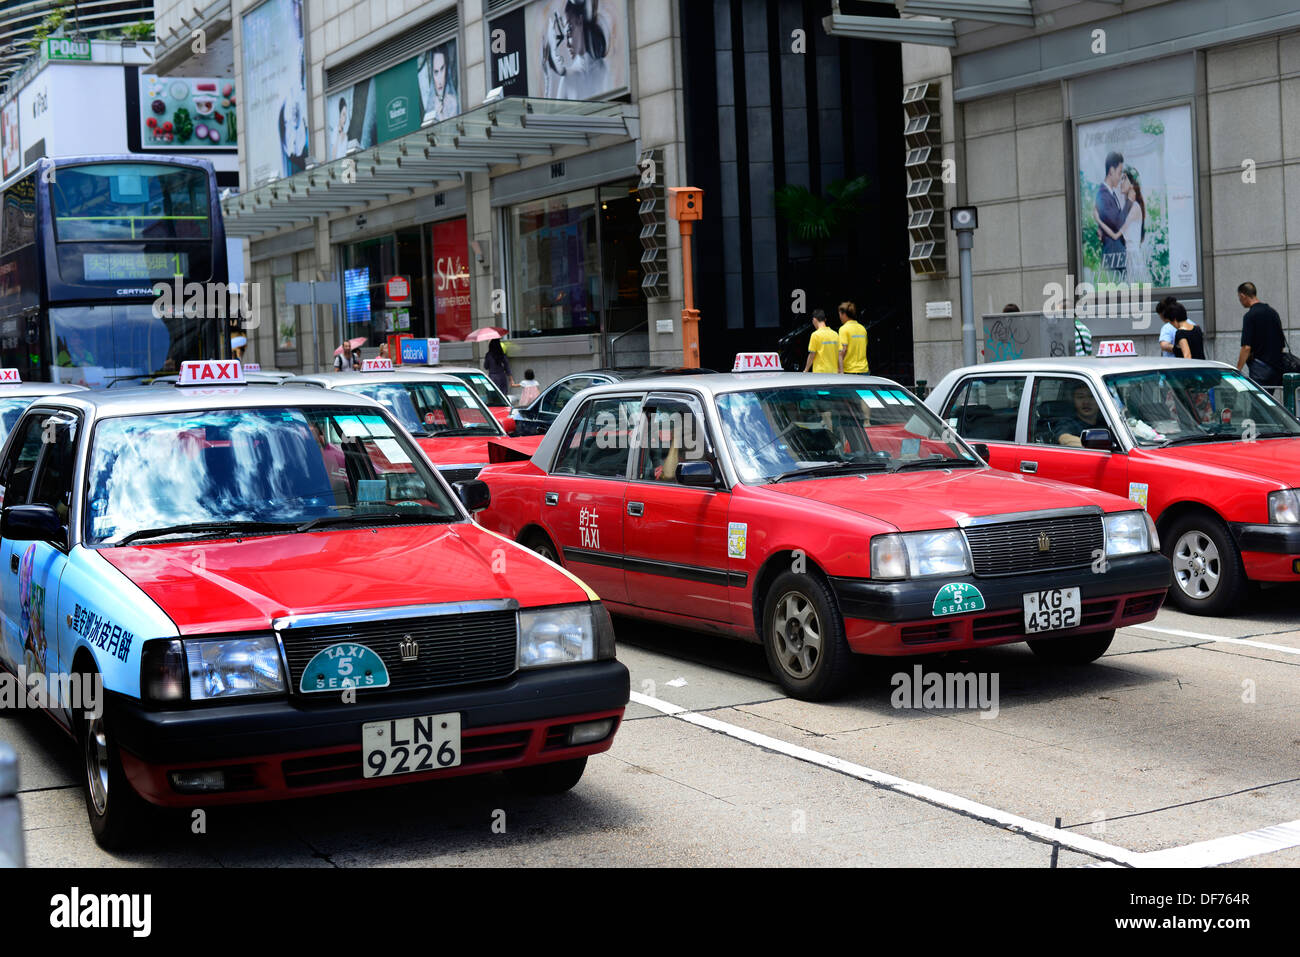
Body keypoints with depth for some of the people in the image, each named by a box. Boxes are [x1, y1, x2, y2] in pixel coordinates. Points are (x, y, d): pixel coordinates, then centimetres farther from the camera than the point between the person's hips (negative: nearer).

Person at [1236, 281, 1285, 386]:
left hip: (1260, 369, -8)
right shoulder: (1273, 312, 13)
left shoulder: (1250, 316, -12)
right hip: (1277, 367, 8)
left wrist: (1237, 371, -12)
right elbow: (1282, 345, 17)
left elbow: (1246, 347, -17)